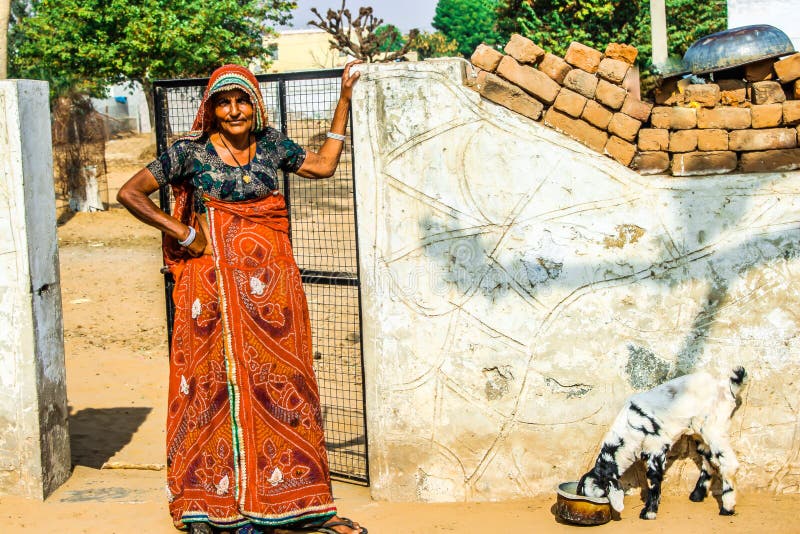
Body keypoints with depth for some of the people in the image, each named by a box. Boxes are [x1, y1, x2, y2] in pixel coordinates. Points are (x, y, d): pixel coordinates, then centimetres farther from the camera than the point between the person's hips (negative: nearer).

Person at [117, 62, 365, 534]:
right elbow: (130, 193, -2)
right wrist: (182, 232, -4)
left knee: (280, 384, 5)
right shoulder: (191, 152, -1)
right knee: (217, 386, 0)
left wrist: (345, 99, 19)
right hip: (215, 285, -3)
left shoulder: (271, 144, 10)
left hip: (271, 283, 3)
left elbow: (323, 164, 20)